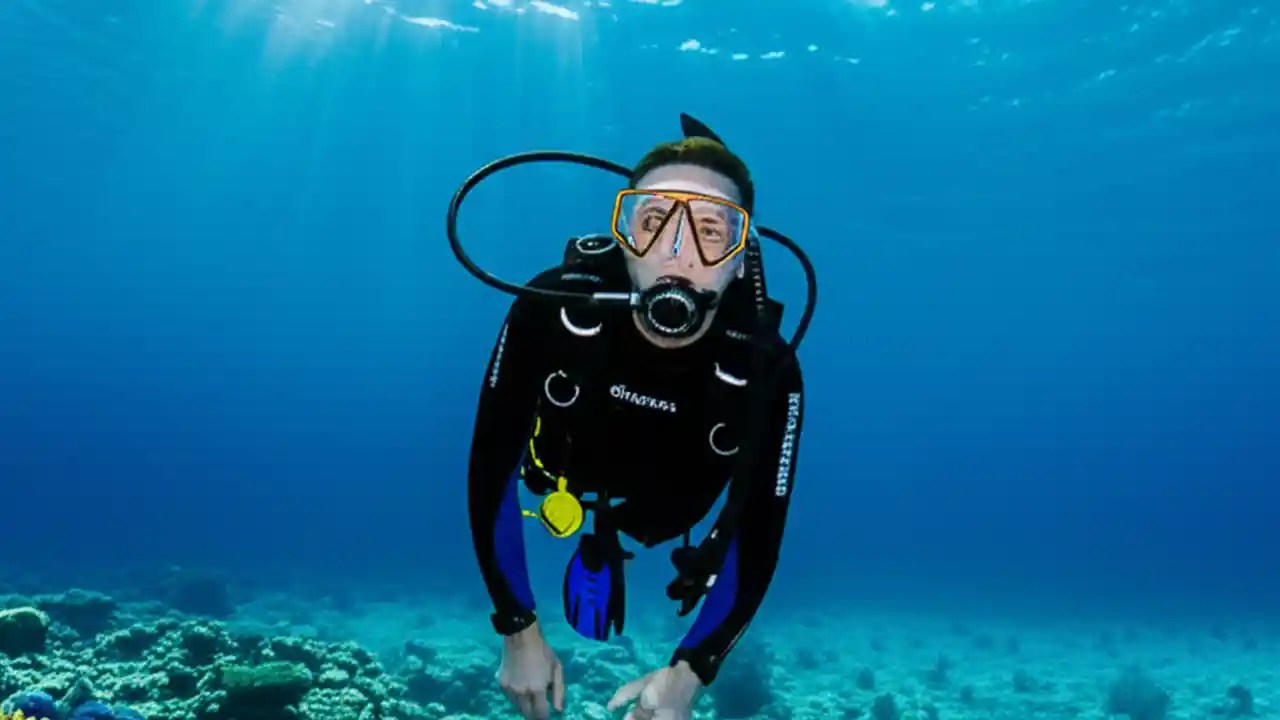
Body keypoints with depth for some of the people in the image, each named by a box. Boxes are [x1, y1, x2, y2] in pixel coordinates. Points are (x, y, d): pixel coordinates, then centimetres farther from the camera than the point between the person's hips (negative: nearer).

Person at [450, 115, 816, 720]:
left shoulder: (766, 369, -38)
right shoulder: (555, 307, -39)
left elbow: (757, 541, -27)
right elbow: (491, 468, -29)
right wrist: (519, 633, -28)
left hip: (676, 513, 0)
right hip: (574, 480, 1)